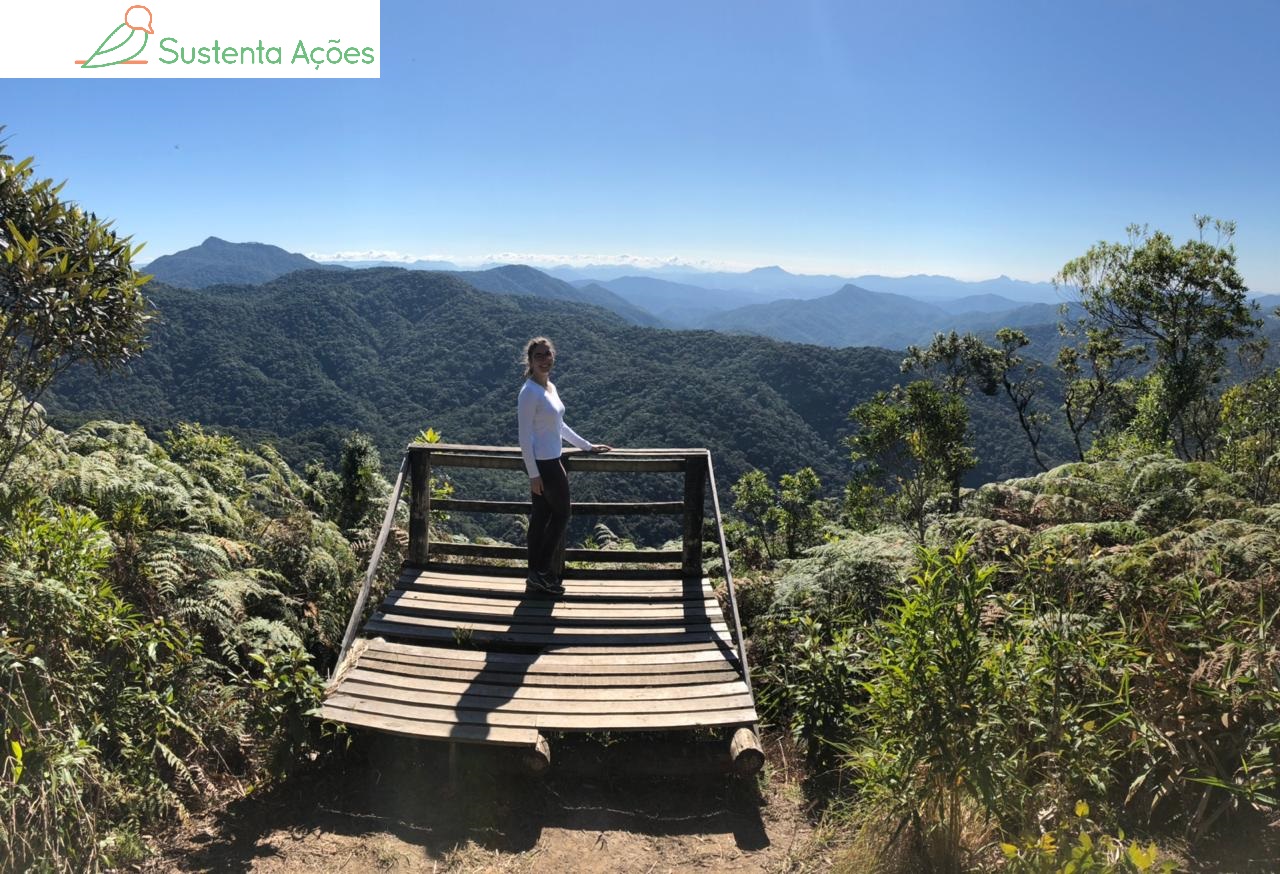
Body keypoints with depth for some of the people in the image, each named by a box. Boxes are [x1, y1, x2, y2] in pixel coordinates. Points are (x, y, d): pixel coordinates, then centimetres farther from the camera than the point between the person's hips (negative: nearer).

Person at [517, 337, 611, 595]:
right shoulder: (530, 392, -18)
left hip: (551, 460, 9)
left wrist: (587, 446, 23)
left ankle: (536, 577, 20)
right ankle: (541, 571, 12)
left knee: (541, 515, 12)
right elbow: (525, 436, -19)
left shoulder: (550, 387, 10)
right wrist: (533, 474, -20)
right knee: (561, 514, 2)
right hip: (542, 463, -9)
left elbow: (559, 426, 20)